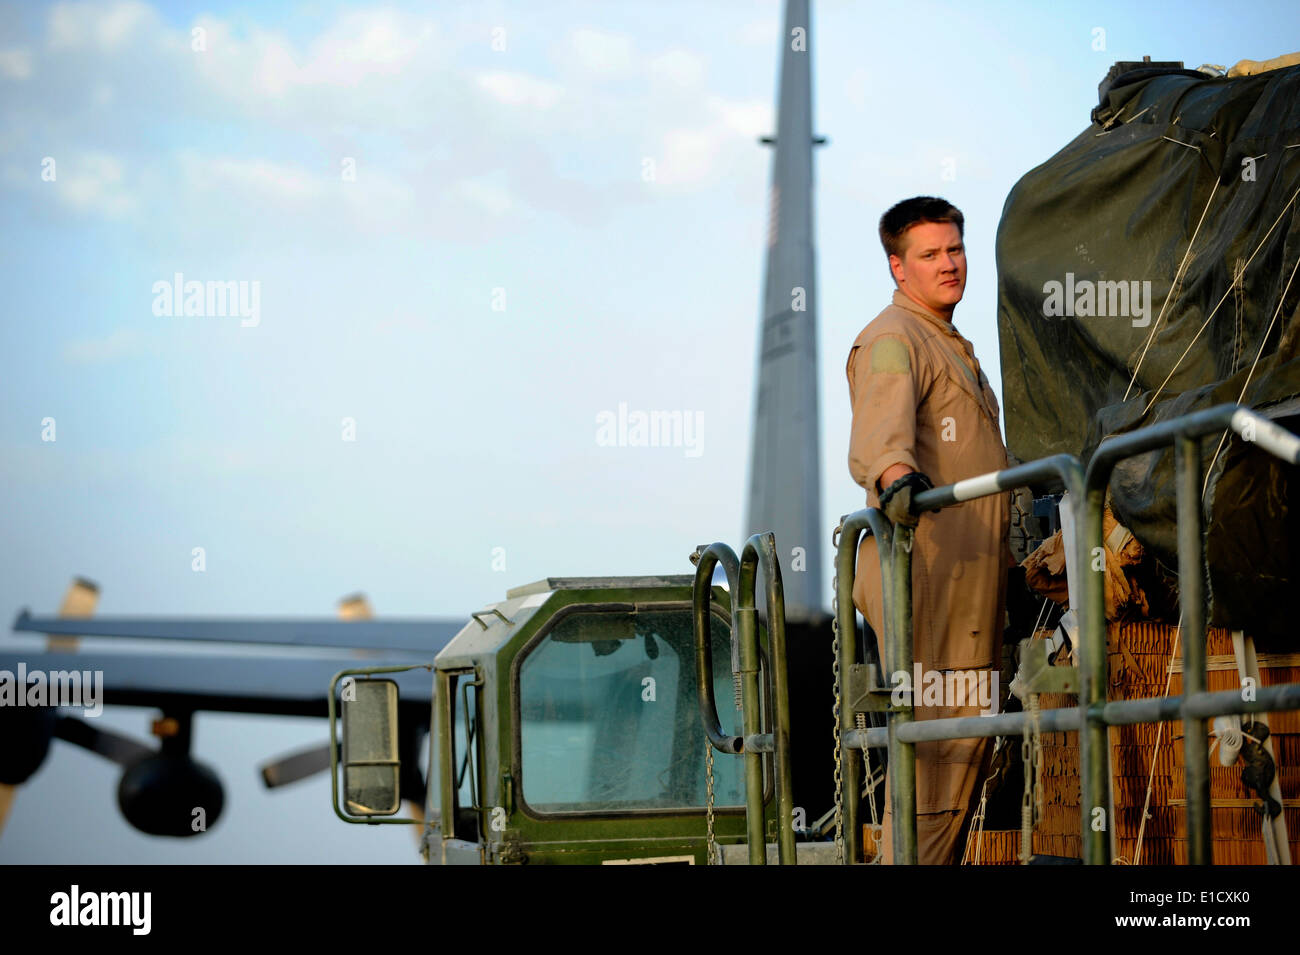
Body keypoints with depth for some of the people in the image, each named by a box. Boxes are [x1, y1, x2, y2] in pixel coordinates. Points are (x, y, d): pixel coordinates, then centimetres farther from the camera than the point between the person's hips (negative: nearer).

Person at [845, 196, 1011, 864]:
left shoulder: (952, 346, 25)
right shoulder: (892, 340, -8)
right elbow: (881, 428, -29)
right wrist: (895, 477, -49)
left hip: (971, 576, 10)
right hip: (925, 568, -10)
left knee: (971, 738, 9)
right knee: (937, 738, -14)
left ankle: (940, 860, 13)